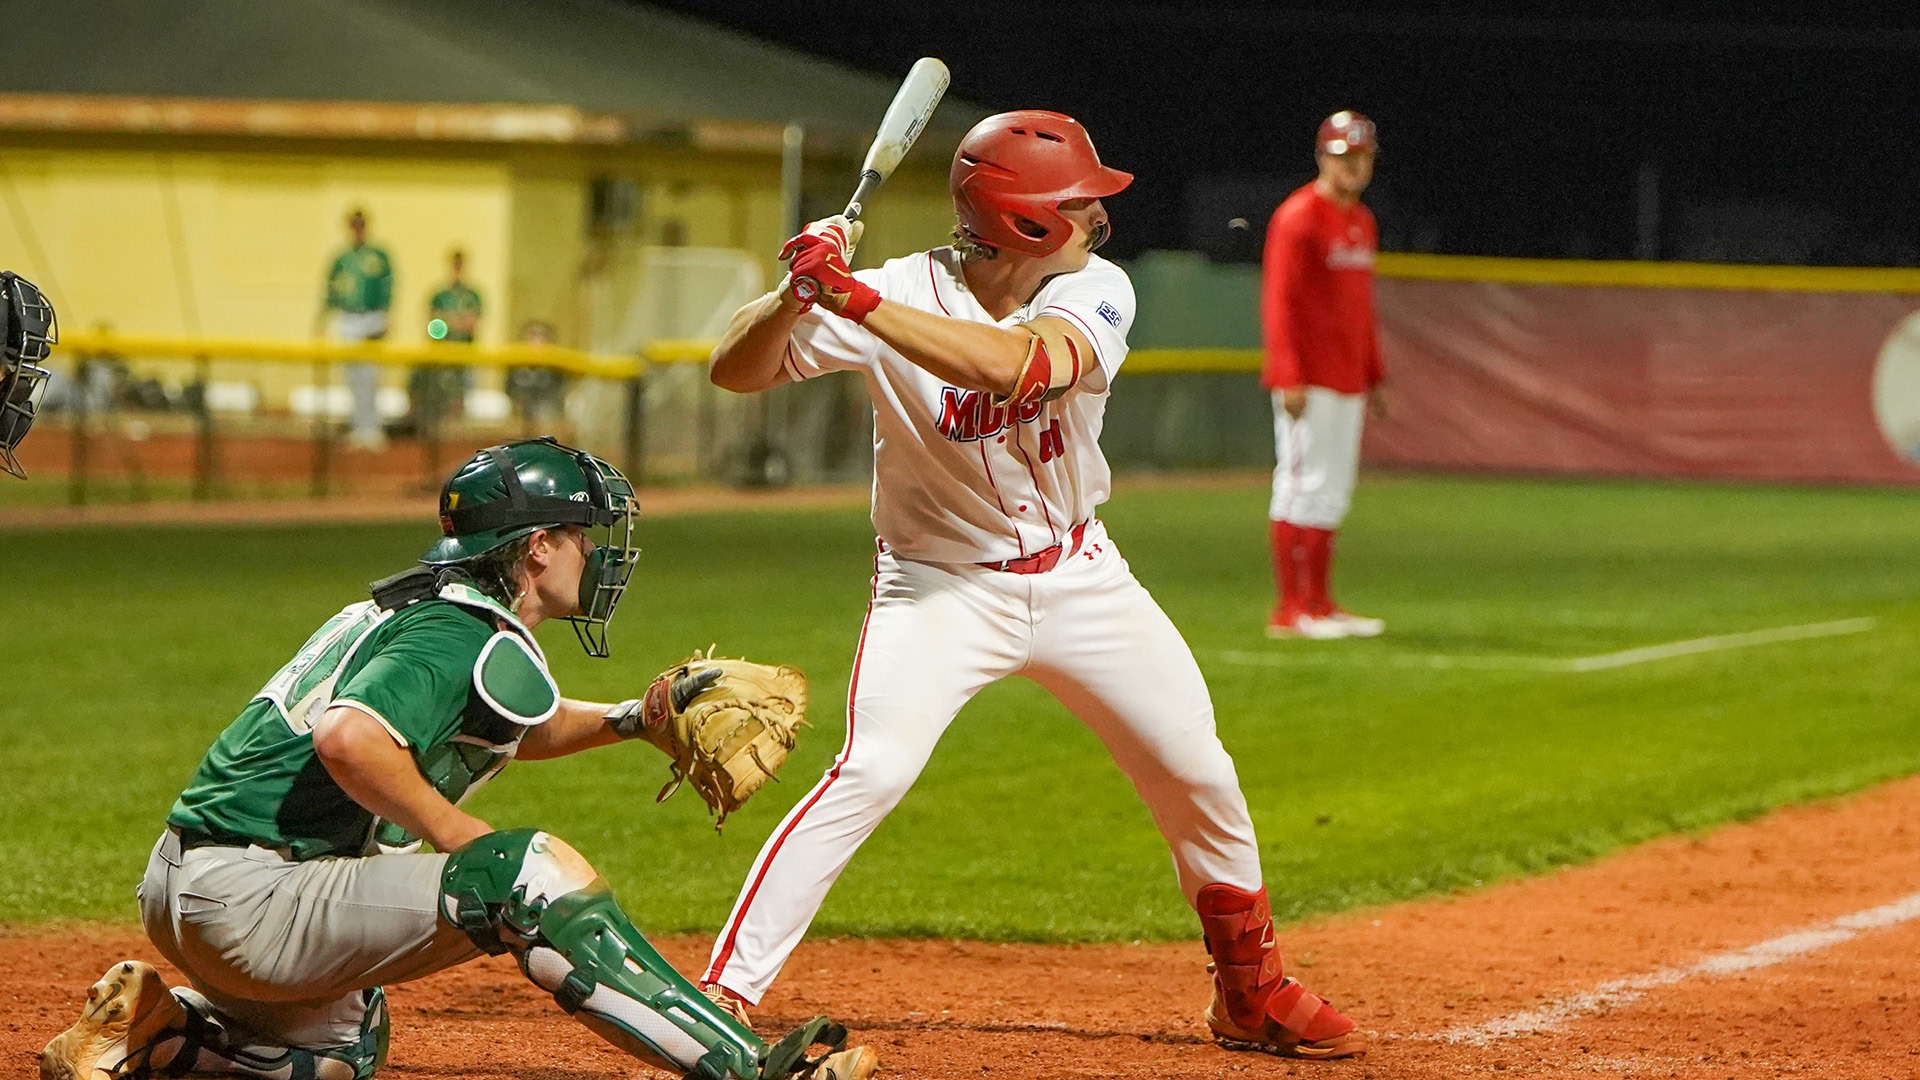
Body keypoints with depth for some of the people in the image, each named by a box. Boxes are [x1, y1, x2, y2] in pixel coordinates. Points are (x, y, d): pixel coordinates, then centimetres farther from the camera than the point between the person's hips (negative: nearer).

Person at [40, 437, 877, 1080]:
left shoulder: (417, 606, 18)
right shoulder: (467, 638, -13)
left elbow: (514, 730, 35)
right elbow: (351, 739, -31)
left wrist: (632, 720, 19)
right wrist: (460, 838, -20)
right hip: (249, 900, -10)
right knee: (540, 873, -20)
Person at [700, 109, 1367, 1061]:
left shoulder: (1093, 291, -14)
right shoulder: (903, 291, -18)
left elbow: (1016, 367, -36)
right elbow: (737, 372, -19)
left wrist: (857, 303, -43)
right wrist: (800, 293, -39)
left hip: (1078, 579, 4)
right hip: (943, 589, -4)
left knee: (1200, 777, 8)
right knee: (870, 773, -24)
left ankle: (1251, 995, 29)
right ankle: (721, 993, -20)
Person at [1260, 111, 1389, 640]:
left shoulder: (1362, 221, 16)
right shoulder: (1298, 218, -11)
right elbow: (1278, 301, -15)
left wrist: (1374, 377, 20)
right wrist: (1289, 378, -22)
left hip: (1347, 379, 9)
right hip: (1308, 381, -9)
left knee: (1333, 494, 11)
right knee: (1303, 484, -8)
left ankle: (1320, 604, 17)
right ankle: (1289, 611, -7)